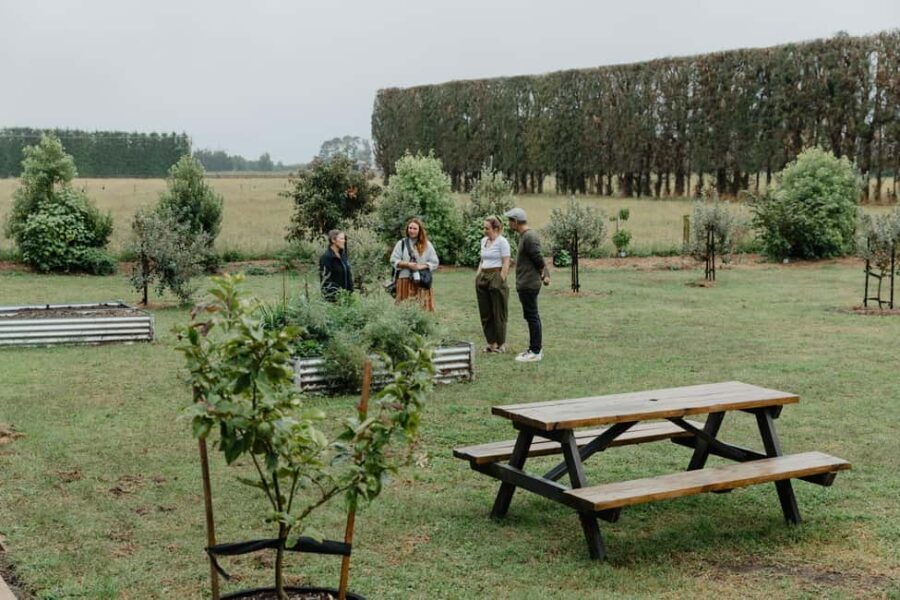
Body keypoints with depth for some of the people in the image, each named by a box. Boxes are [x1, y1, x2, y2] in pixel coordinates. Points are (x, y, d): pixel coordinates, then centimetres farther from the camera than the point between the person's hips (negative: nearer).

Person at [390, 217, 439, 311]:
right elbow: (393, 261, 3)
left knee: (423, 309, -5)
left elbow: (434, 263, 5)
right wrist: (408, 264, -12)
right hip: (405, 281, 0)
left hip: (422, 283, 0)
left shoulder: (427, 245, 7)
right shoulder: (401, 243, 8)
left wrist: (420, 267, -11)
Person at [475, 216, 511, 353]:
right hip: (483, 278, 8)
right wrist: (477, 277, 15)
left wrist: (500, 281, -15)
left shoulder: (502, 241, -9)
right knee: (485, 313, 8)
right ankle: (491, 342, 17)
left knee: (498, 313, 1)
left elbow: (506, 264, -12)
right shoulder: (483, 240, 13)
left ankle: (501, 343, 10)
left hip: (496, 277, -7)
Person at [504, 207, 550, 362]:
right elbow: (539, 259, 16)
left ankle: (535, 352, 0)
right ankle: (535, 348, 23)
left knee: (532, 316, -5)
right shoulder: (525, 235, 13)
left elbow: (539, 259, -18)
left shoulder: (529, 236, -18)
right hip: (525, 284, 10)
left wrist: (543, 275, -3)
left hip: (528, 285, -10)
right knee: (532, 316, 15)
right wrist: (546, 274, 10)